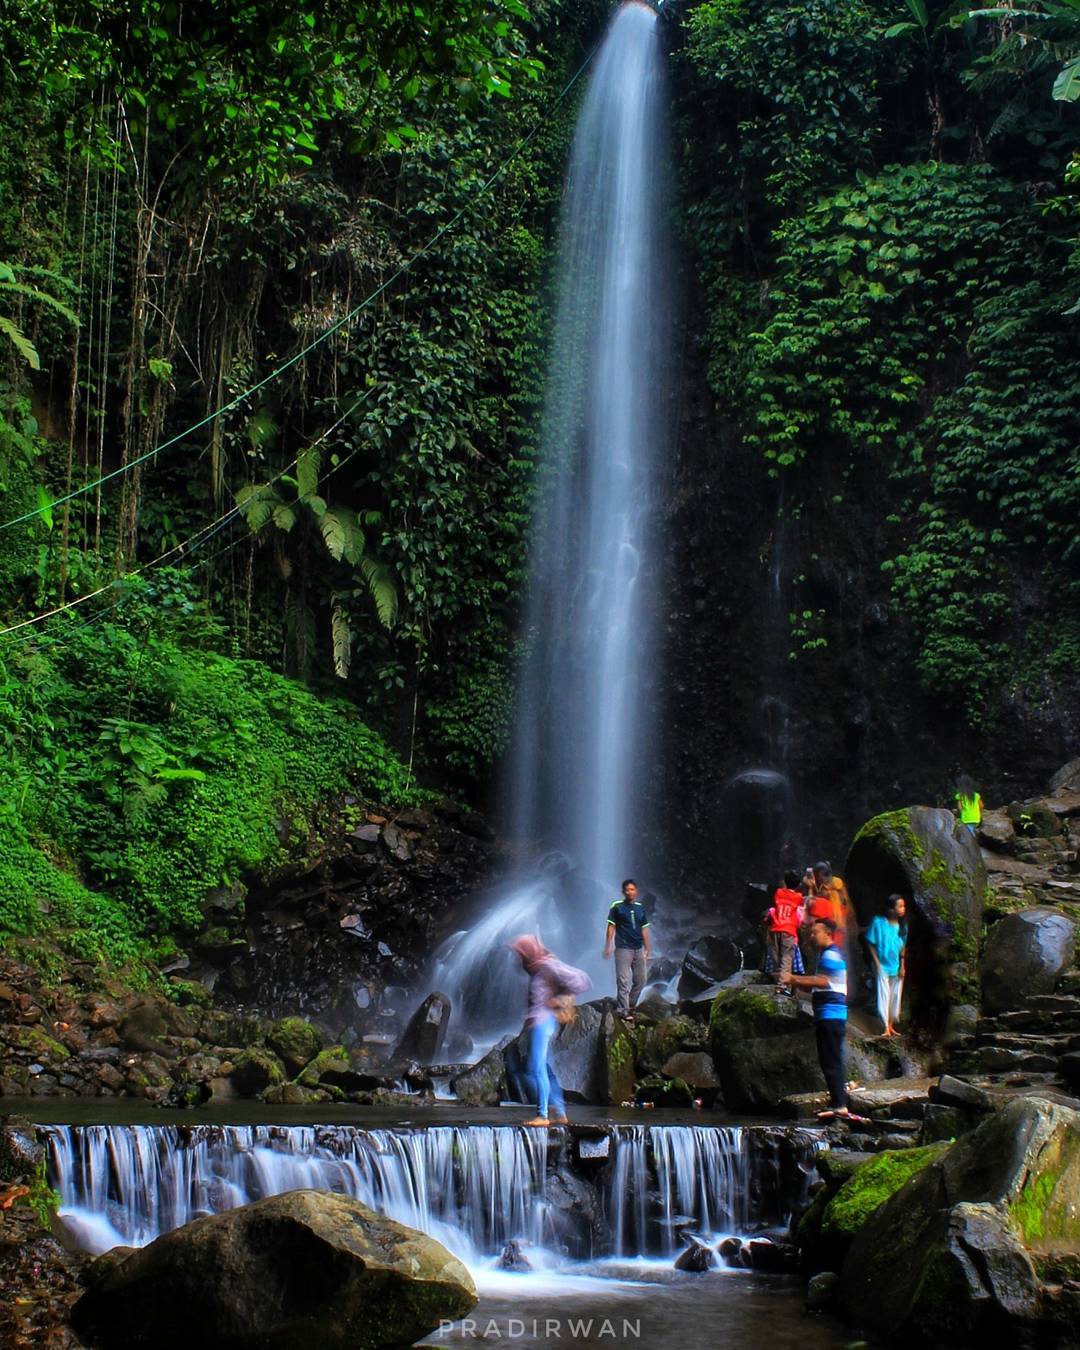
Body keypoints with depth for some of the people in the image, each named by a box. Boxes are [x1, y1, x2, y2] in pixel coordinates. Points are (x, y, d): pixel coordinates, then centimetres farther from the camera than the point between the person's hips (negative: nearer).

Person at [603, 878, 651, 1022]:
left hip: (638, 949, 5)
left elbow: (644, 929, 14)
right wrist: (607, 946, -9)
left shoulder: (640, 908, 11)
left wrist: (647, 949, 13)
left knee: (640, 980, 10)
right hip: (623, 948, -5)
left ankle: (631, 1006, 24)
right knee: (623, 981, -7)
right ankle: (623, 1011, -5)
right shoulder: (617, 907, -3)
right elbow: (611, 927, -3)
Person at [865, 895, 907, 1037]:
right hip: (883, 966, -5)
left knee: (896, 997, 10)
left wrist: (902, 966, 5)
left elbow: (903, 946, 9)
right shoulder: (878, 922, -12)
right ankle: (886, 1027, -5)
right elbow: (871, 944, -6)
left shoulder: (902, 925, 1)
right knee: (884, 996, -6)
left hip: (897, 967, 5)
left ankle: (891, 1026, 24)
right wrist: (877, 963, -10)